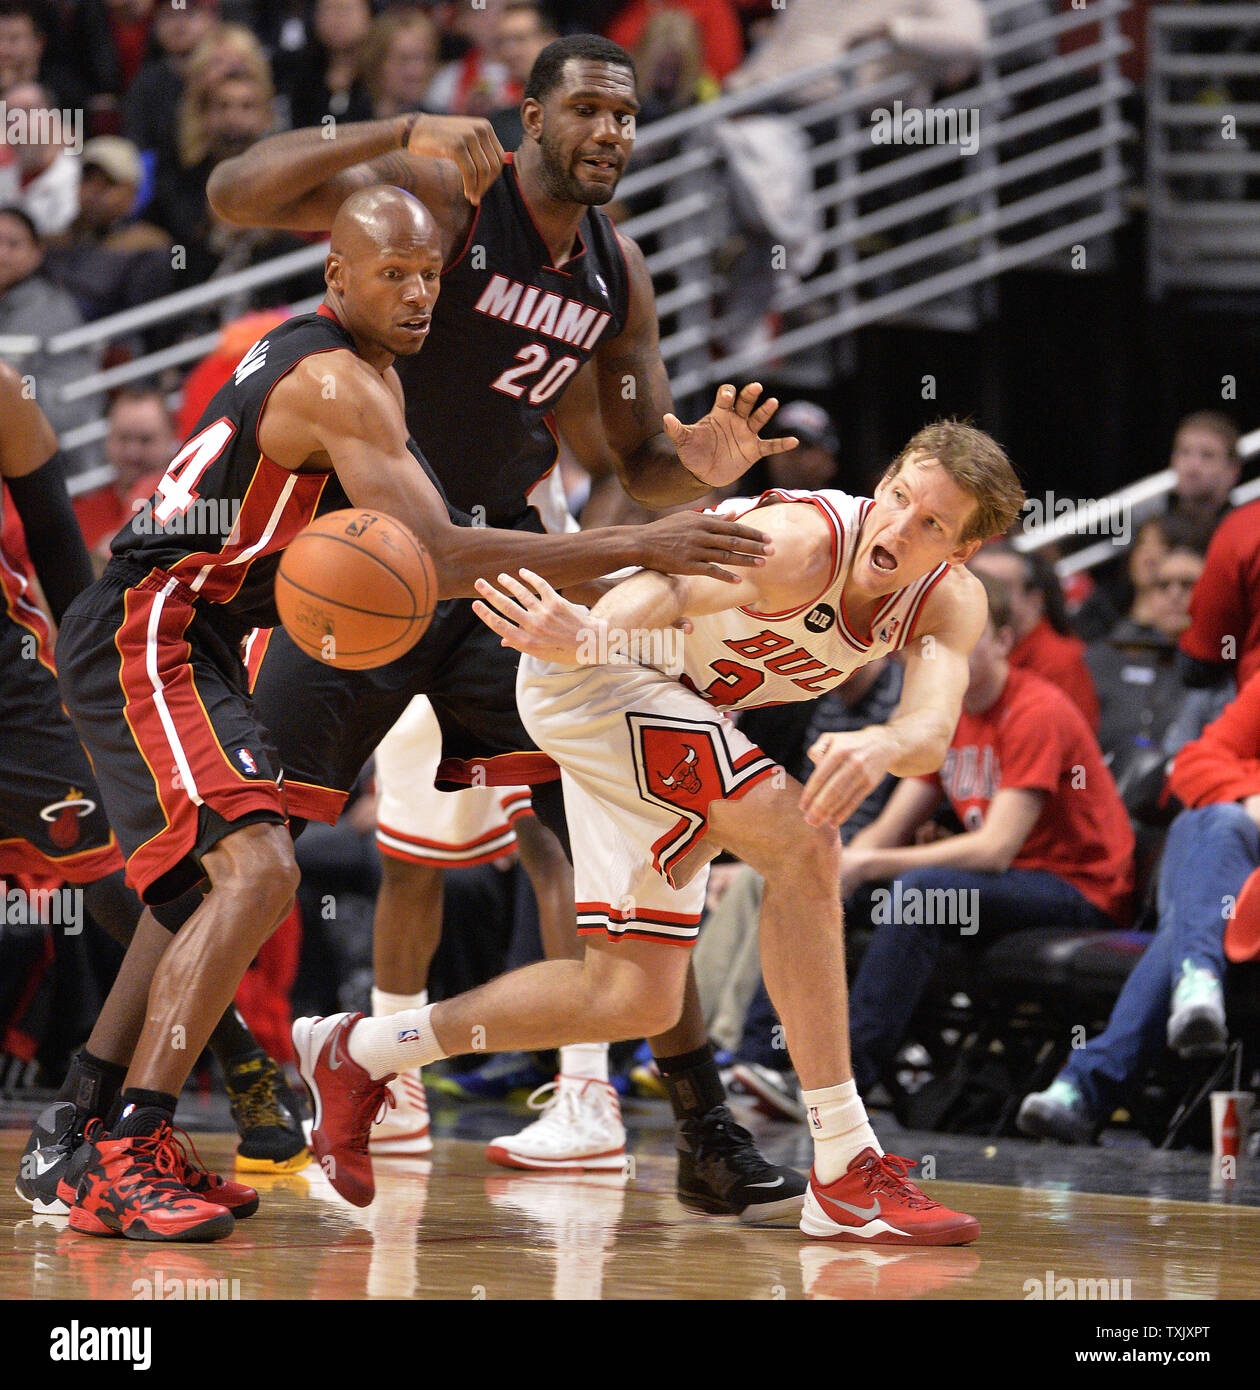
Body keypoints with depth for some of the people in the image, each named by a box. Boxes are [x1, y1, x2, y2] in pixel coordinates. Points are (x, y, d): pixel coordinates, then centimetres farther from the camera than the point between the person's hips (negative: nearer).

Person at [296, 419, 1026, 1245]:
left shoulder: (950, 602, -12)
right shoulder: (805, 541, -30)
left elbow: (933, 729, -31)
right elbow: (680, 581, -49)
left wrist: (882, 746, -56)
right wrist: (592, 635, -71)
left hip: (679, 700, 9)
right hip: (587, 677, -9)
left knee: (636, 998, 9)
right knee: (804, 845, -27)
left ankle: (357, 1054, 23)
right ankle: (846, 1176, -25)